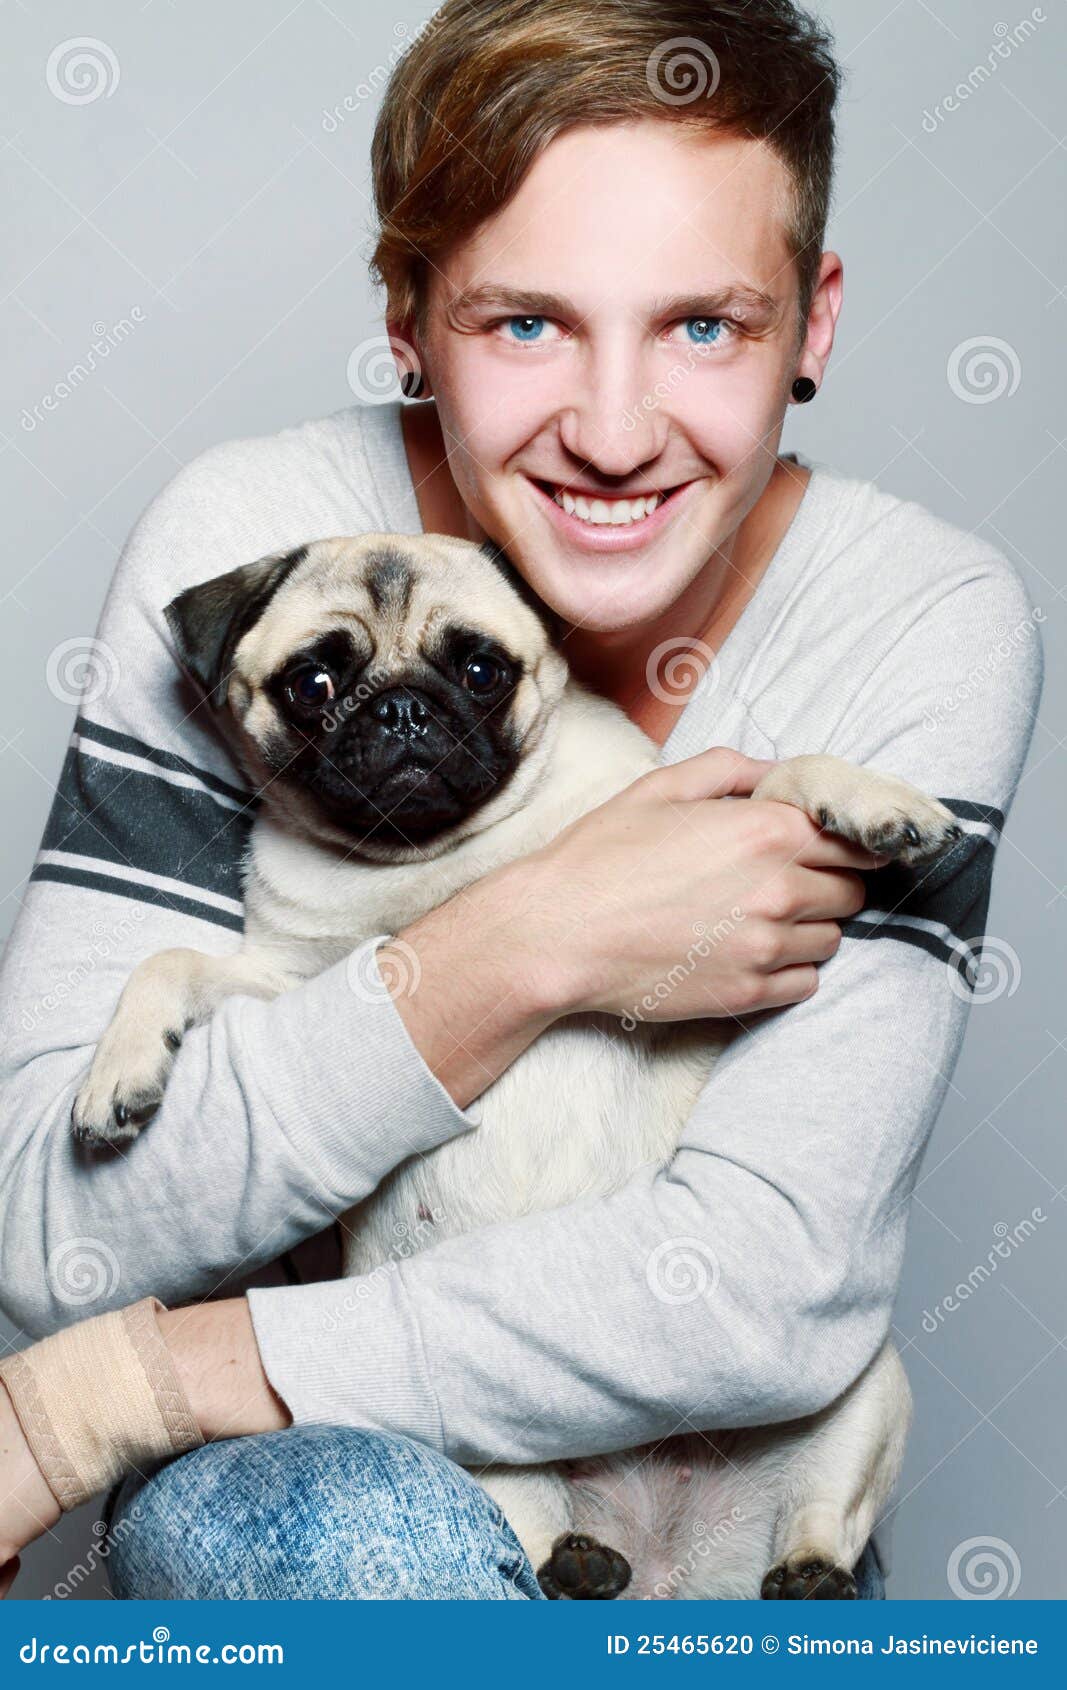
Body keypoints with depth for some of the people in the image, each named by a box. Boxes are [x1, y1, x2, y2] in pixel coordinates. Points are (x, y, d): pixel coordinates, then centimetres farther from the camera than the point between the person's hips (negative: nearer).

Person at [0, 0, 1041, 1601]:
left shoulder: (930, 626, -13)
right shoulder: (253, 549, -14)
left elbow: (777, 1282, -20)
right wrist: (530, 946, -27)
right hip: (285, 1462, 0)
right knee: (358, 1532, -31)